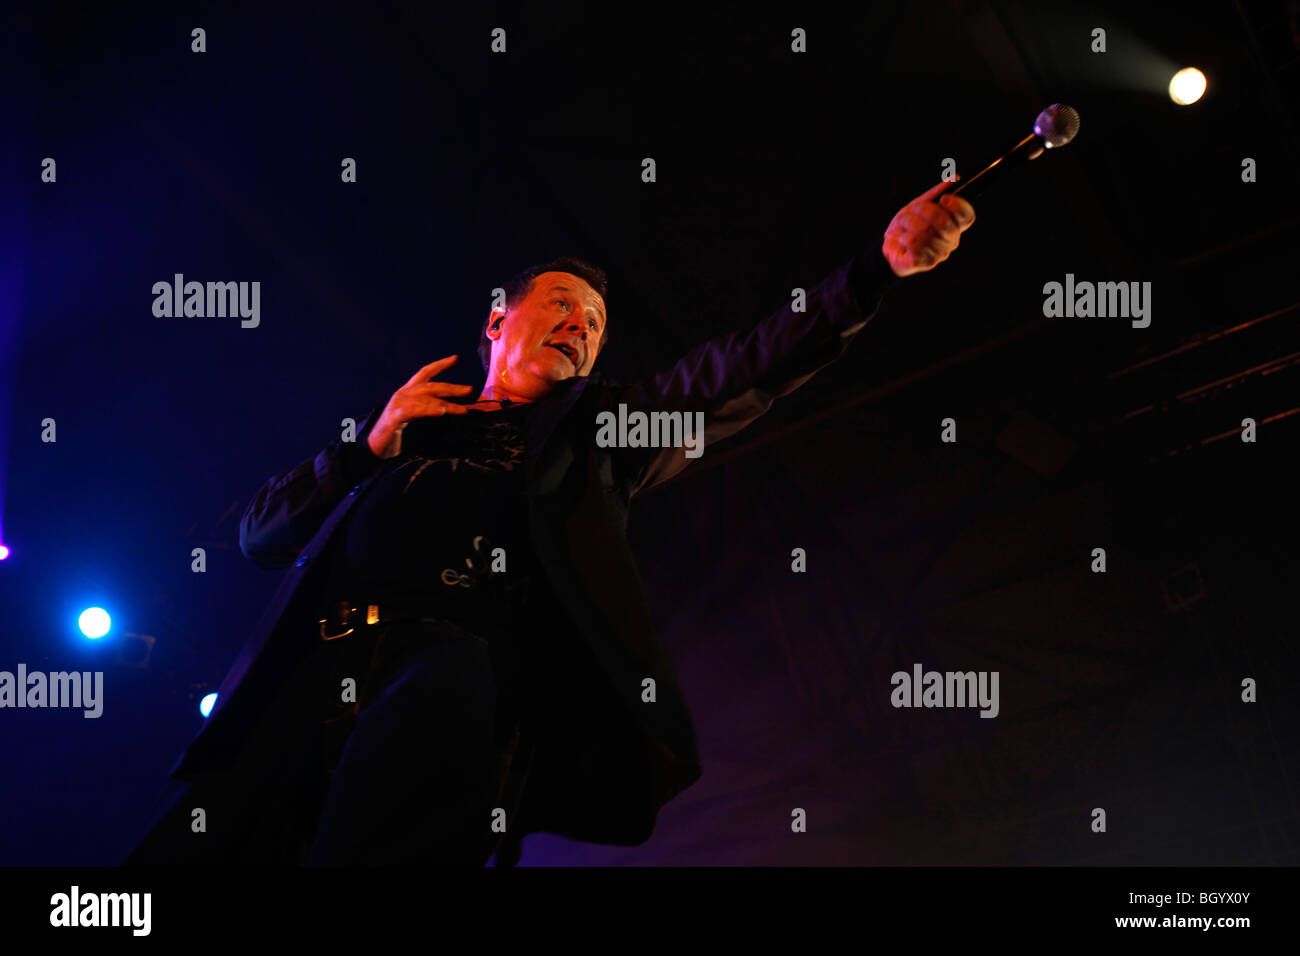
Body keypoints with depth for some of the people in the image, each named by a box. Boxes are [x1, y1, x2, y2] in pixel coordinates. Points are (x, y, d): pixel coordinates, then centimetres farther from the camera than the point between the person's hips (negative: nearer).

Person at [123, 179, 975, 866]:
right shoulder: (407, 423, 33)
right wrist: (370, 446, 12)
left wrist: (881, 267, 5)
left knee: (446, 690, -40)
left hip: (465, 650, -2)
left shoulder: (592, 428, 31)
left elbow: (737, 374, 16)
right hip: (320, 655, 2)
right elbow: (262, 532, 26)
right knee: (205, 841, -21)